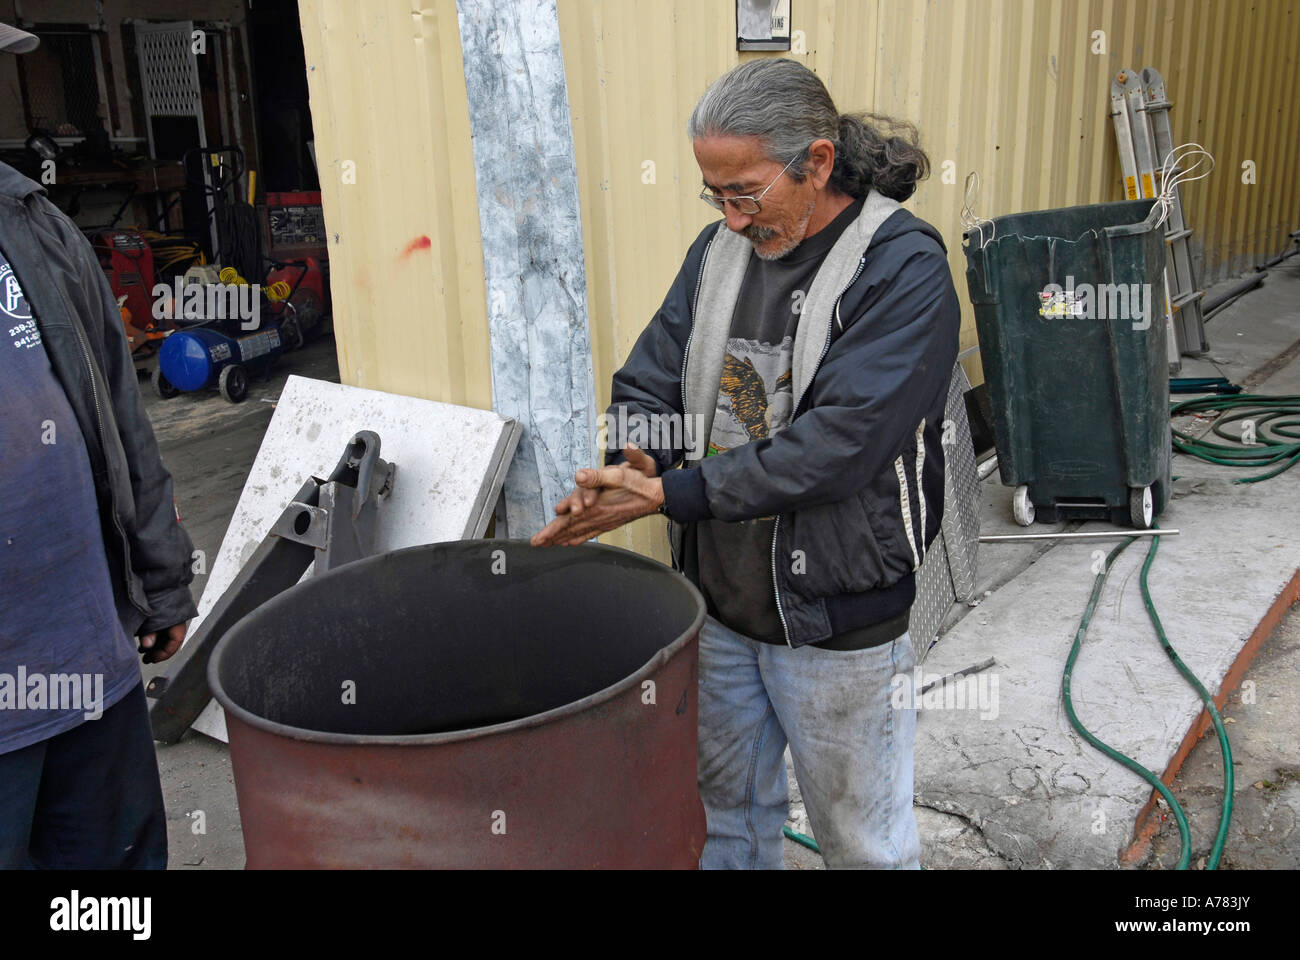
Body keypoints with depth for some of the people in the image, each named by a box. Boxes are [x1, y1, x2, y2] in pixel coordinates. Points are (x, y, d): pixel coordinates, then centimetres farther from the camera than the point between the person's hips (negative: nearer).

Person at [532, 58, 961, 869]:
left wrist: (672, 493, -25)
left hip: (834, 618, -5)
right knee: (727, 811, 24)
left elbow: (837, 443, -25)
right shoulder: (723, 247, 3)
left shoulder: (904, 269, -17)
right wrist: (625, 470, -18)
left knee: (862, 838, 16)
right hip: (717, 597, 6)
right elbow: (650, 381, 3)